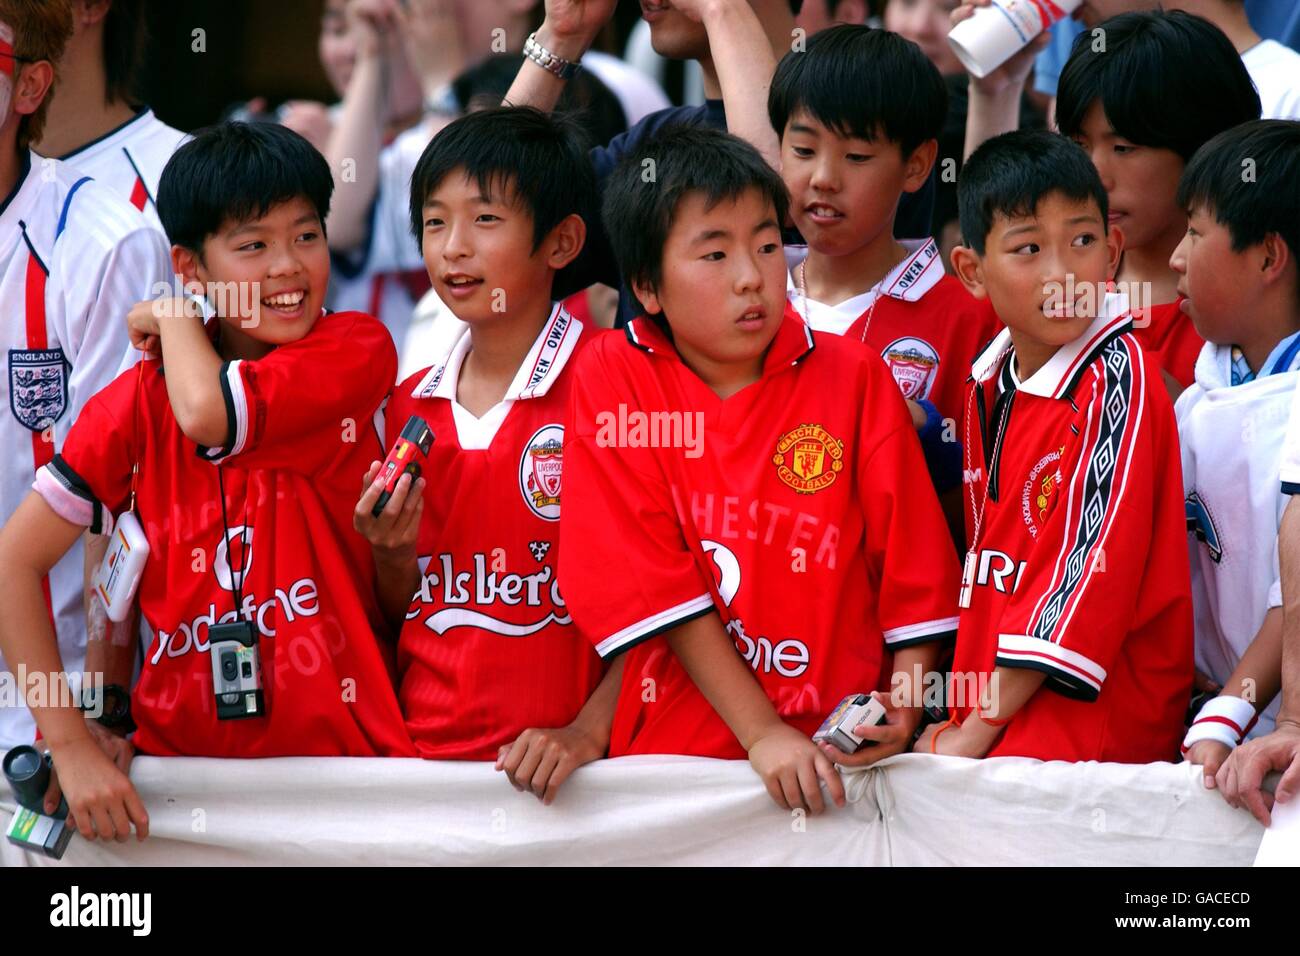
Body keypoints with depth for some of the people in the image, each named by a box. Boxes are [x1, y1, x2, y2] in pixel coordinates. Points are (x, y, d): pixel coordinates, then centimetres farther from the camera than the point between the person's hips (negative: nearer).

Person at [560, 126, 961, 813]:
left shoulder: (854, 378, 7)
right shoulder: (614, 376, 3)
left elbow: (912, 564, 8)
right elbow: (652, 576, -3)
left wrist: (904, 707, -8)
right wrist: (762, 734, -10)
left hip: (839, 750, 1)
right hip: (674, 749, -1)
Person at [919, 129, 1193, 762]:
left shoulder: (1119, 382, -11)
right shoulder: (990, 384, 11)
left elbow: (1094, 562, -15)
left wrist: (980, 731, -16)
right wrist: (959, 720, 9)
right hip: (993, 705, 7)